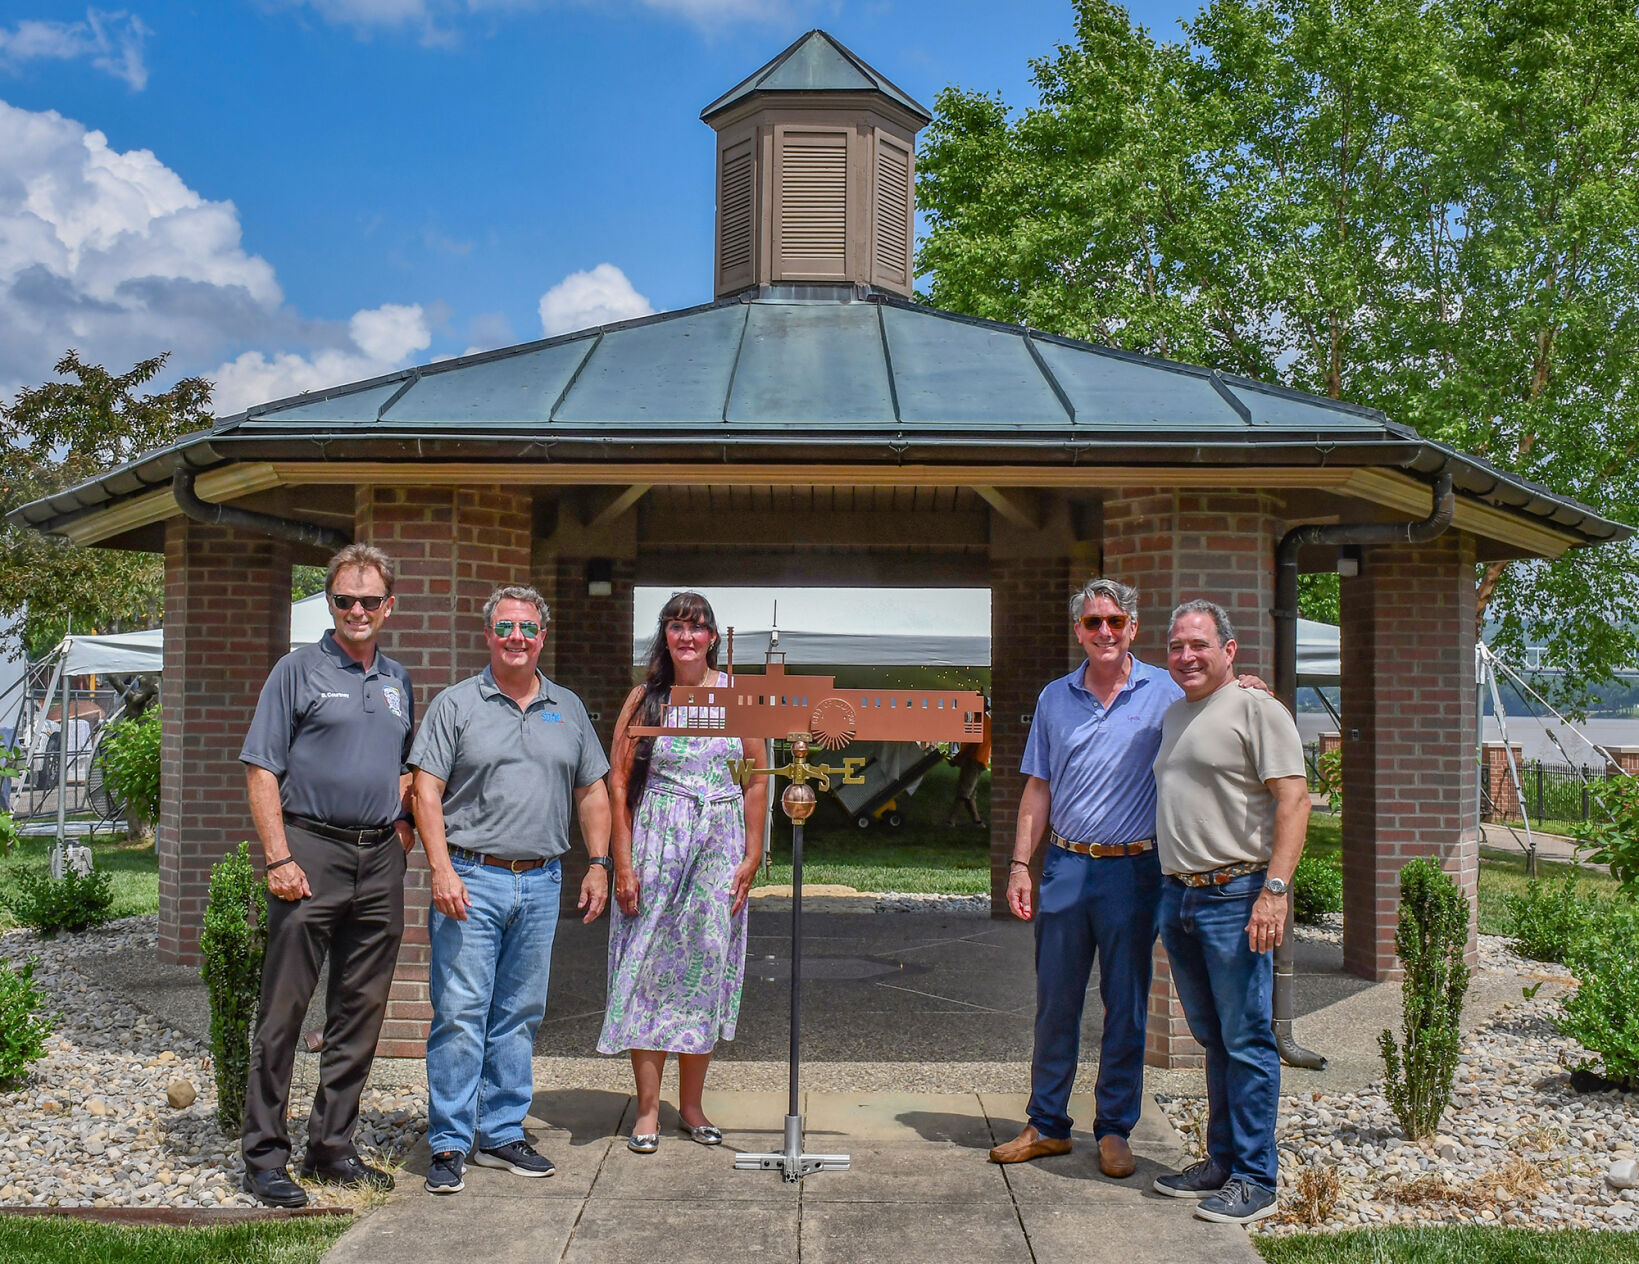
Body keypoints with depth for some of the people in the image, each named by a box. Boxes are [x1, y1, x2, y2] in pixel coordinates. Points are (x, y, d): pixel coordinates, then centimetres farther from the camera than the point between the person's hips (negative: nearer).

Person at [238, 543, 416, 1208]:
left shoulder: (399, 681, 15)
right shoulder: (298, 670, -1)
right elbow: (261, 769, -5)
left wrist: (404, 822, 9)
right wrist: (279, 858, -13)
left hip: (380, 859, 5)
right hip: (311, 851, -5)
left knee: (361, 1012, 9)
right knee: (284, 1009, -1)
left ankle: (332, 1146, 20)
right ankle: (264, 1156, 8)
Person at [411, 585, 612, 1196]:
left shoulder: (568, 708, 13)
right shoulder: (456, 704, 1)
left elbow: (592, 791, 17)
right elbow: (426, 790, -4)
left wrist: (598, 864, 8)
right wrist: (442, 870, -14)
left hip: (541, 885, 4)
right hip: (471, 879, -4)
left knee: (519, 1016, 10)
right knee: (460, 1013, -5)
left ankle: (502, 1133, 21)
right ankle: (449, 1144, 4)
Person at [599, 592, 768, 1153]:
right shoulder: (645, 698, 2)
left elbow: (757, 781, 6)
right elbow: (618, 784, -1)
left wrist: (752, 856, 0)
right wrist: (624, 863, -7)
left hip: (721, 843, 1)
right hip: (656, 841, -1)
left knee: (708, 966, 5)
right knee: (650, 966, -1)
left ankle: (691, 1105, 18)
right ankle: (648, 1109, 8)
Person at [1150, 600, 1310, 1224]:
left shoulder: (1256, 709, -6)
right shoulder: (1171, 716, 18)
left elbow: (1293, 800, -12)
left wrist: (1274, 889, -20)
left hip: (1236, 895, -7)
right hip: (1177, 896, 8)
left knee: (1247, 1042, -3)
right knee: (1212, 1041, 14)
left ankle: (1255, 1178, 4)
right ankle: (1222, 1161, 24)